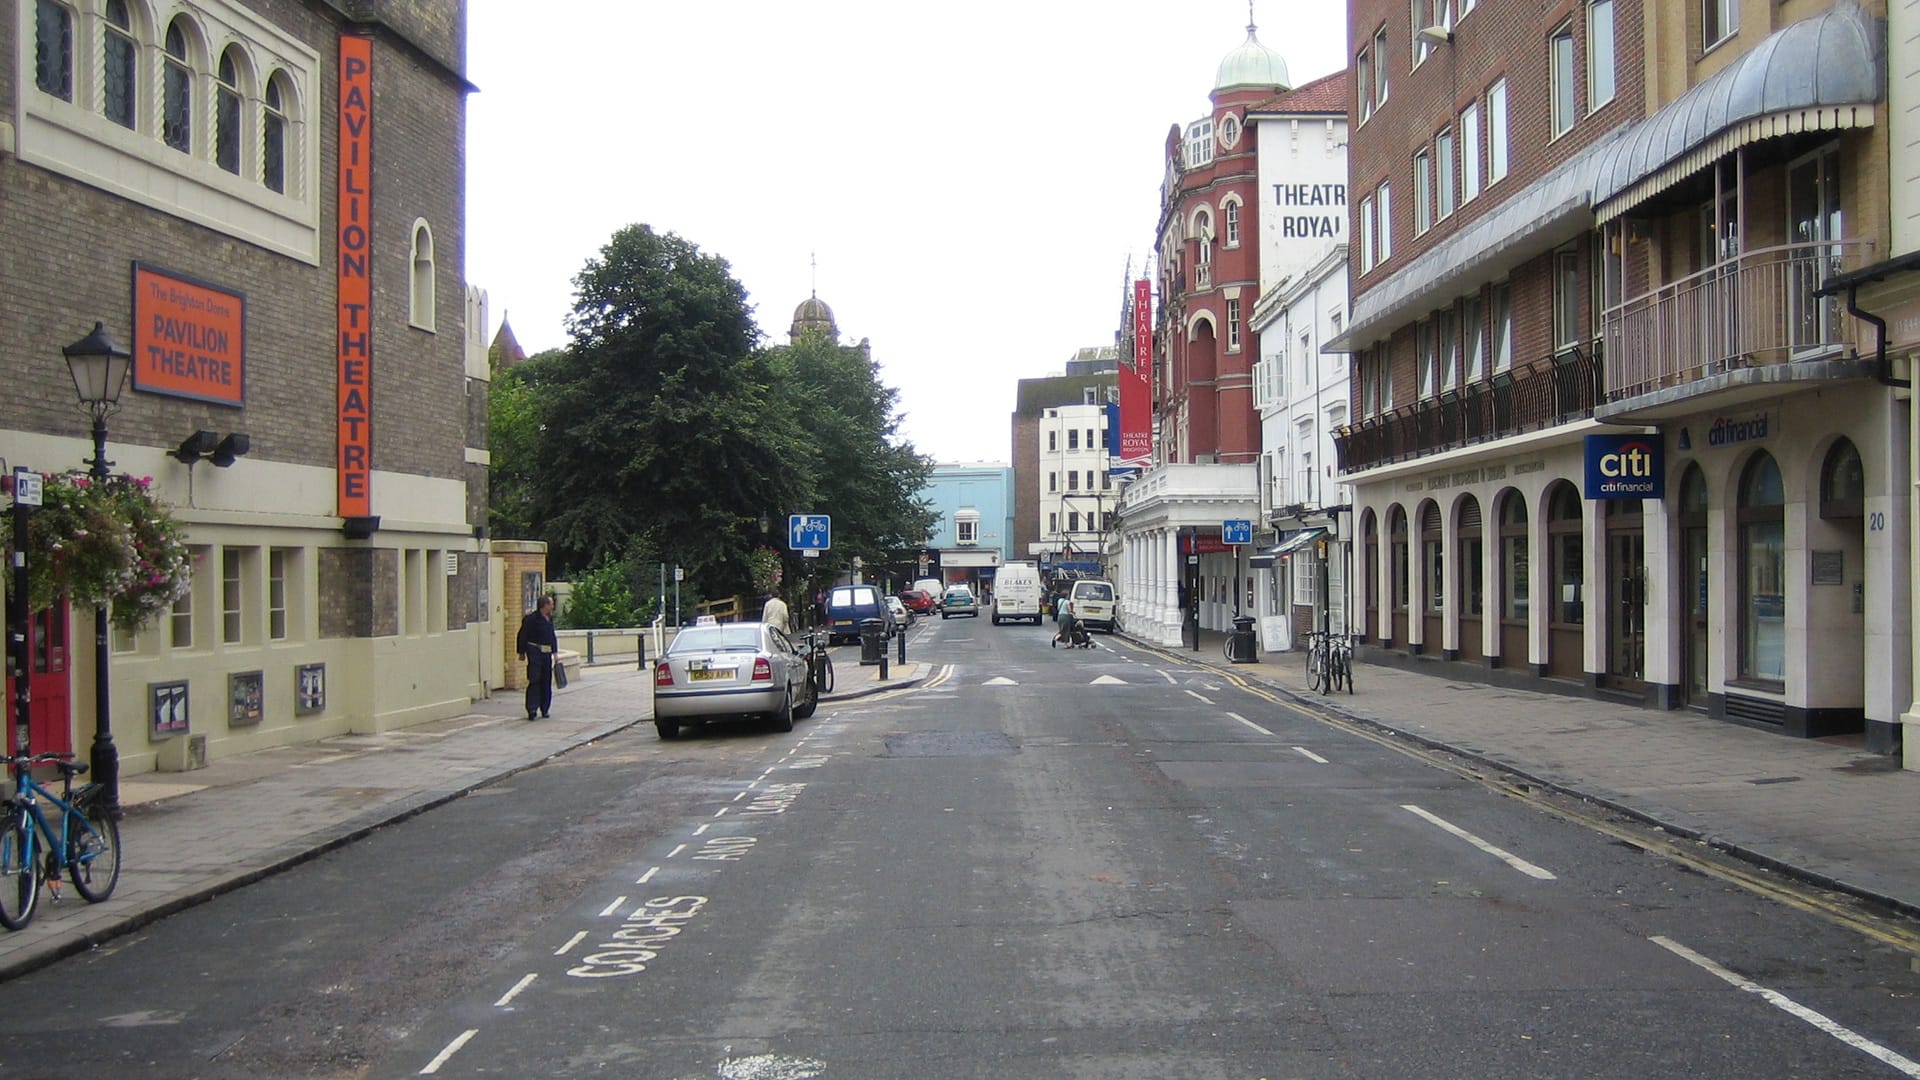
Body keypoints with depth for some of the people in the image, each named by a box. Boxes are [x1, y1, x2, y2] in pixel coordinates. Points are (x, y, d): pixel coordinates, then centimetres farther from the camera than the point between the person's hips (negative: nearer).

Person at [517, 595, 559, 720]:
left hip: (546, 653, 8)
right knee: (534, 681, -10)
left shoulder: (549, 618, 14)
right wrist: (522, 652, -8)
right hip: (535, 652, -8)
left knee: (546, 682, 9)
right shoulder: (531, 618, -11)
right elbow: (523, 636, -9)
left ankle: (545, 709, 16)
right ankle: (532, 709, -10)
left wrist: (554, 652, 17)